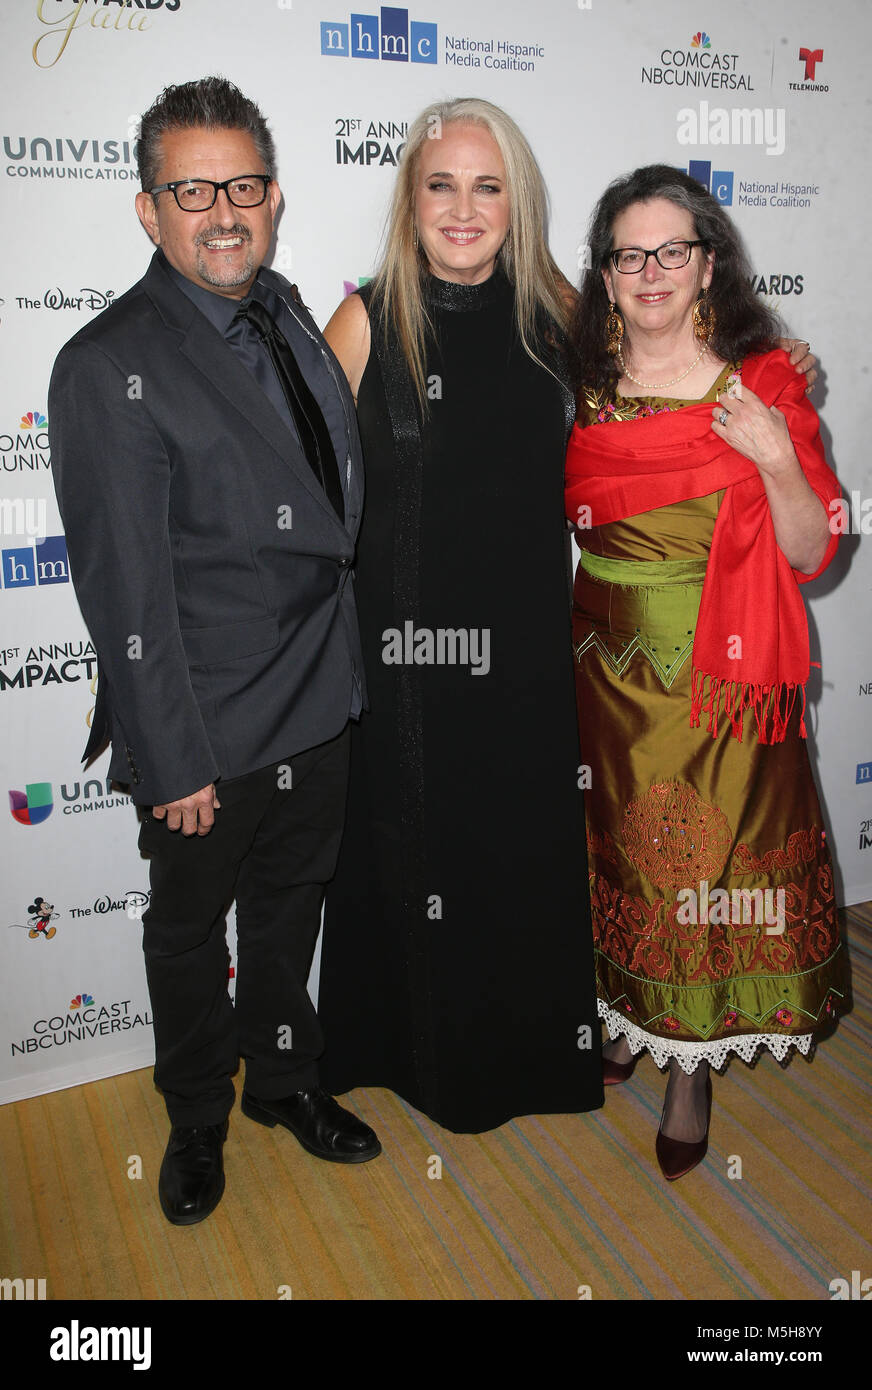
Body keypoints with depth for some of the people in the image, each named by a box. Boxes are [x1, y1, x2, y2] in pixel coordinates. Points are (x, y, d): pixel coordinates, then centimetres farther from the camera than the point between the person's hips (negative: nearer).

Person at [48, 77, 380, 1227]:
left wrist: (341, 667, 12)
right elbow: (124, 589, -18)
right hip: (210, 729, -6)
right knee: (190, 930, 16)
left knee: (291, 903, 23)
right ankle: (196, 1121, 41)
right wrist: (173, 761, -17)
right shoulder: (109, 368, -17)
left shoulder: (287, 315, 5)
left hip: (320, 704, 6)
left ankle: (285, 1079, 47)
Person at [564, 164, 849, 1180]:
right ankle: (629, 1017, 40)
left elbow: (810, 555, -8)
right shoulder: (580, 389, 2)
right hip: (610, 669, 3)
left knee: (708, 863, 6)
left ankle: (692, 1064, 27)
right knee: (623, 851, 15)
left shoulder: (762, 386, -6)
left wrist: (778, 461, -24)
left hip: (723, 678, -2)